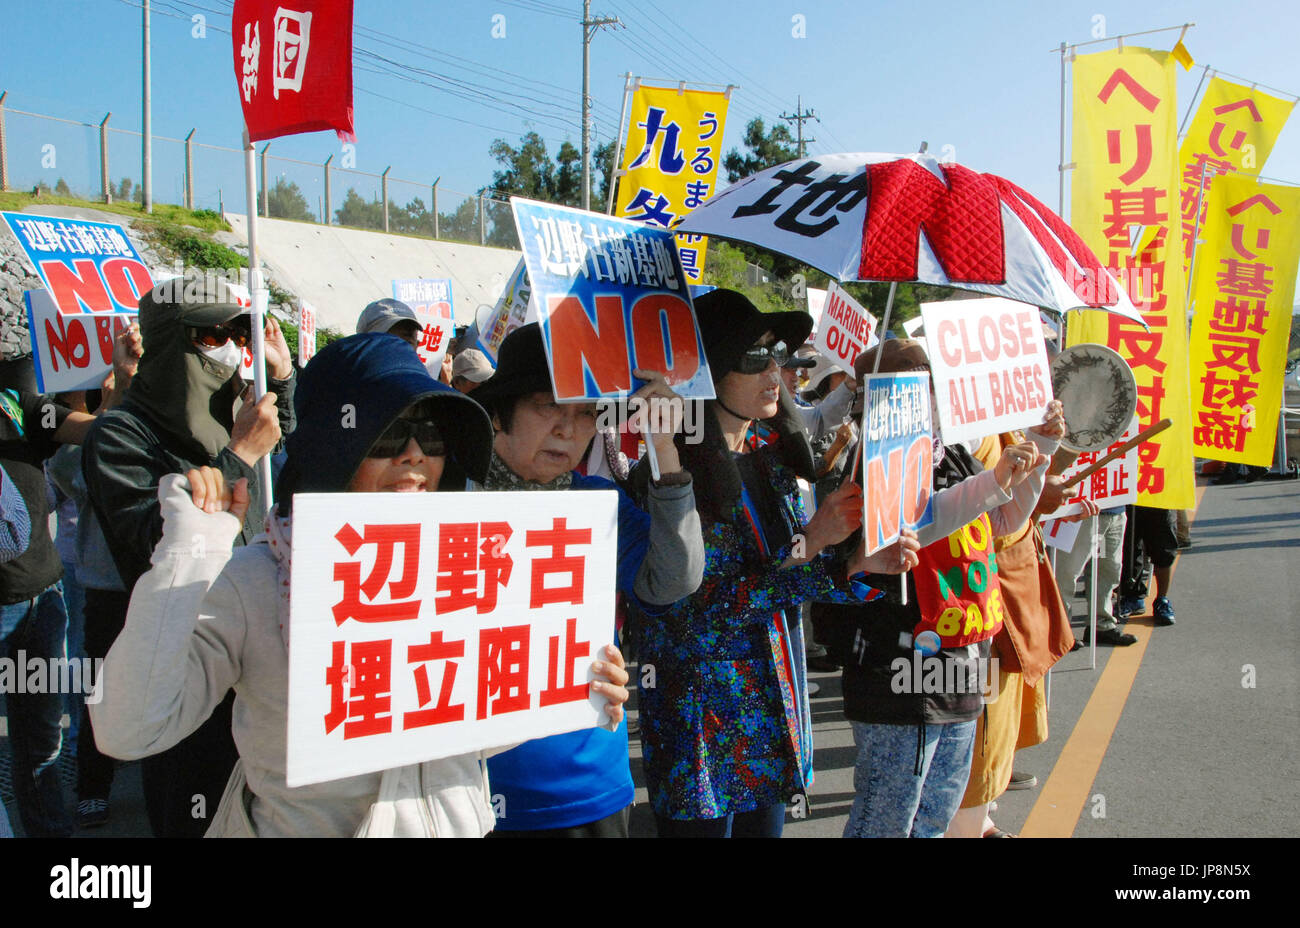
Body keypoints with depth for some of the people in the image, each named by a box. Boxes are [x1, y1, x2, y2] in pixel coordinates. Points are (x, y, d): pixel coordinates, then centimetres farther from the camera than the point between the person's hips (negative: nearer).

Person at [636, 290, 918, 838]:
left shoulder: (772, 452, 4)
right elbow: (698, 615, -23)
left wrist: (860, 564, -8)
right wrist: (805, 546, -24)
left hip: (774, 706, 7)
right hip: (702, 727, -7)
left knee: (765, 824, 17)